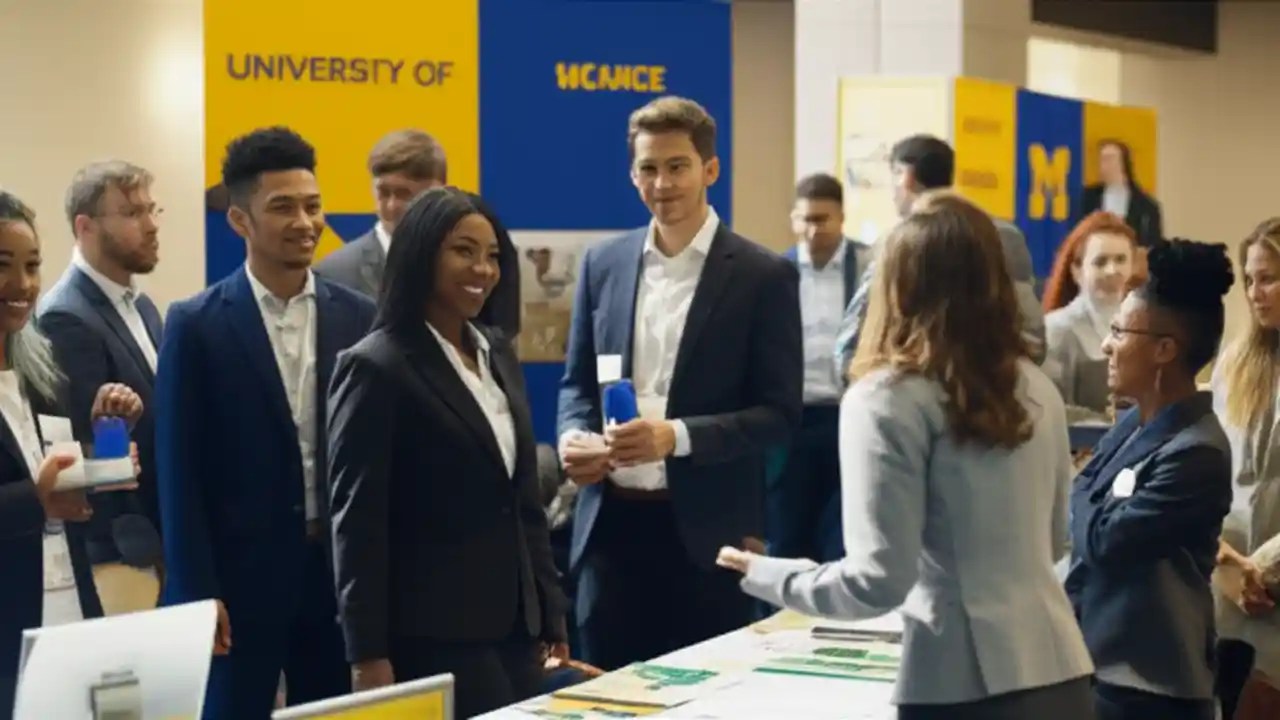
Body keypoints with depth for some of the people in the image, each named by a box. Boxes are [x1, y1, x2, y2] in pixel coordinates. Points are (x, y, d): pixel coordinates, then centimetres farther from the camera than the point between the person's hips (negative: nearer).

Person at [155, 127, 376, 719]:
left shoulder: (359, 318, 4)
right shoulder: (197, 325, -4)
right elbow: (180, 471, -5)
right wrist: (196, 592, -9)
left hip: (342, 572, 3)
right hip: (240, 577, -3)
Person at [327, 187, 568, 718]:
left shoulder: (498, 353, 13)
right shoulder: (376, 367, -9)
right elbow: (357, 522, -12)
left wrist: (551, 613, 13)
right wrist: (368, 654, -15)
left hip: (514, 623, 7)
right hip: (433, 634, -7)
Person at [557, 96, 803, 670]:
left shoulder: (762, 276, -4)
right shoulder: (603, 264, 9)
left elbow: (780, 413, -7)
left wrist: (678, 436, -20)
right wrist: (574, 434, -7)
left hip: (707, 530, -3)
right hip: (612, 523, 4)